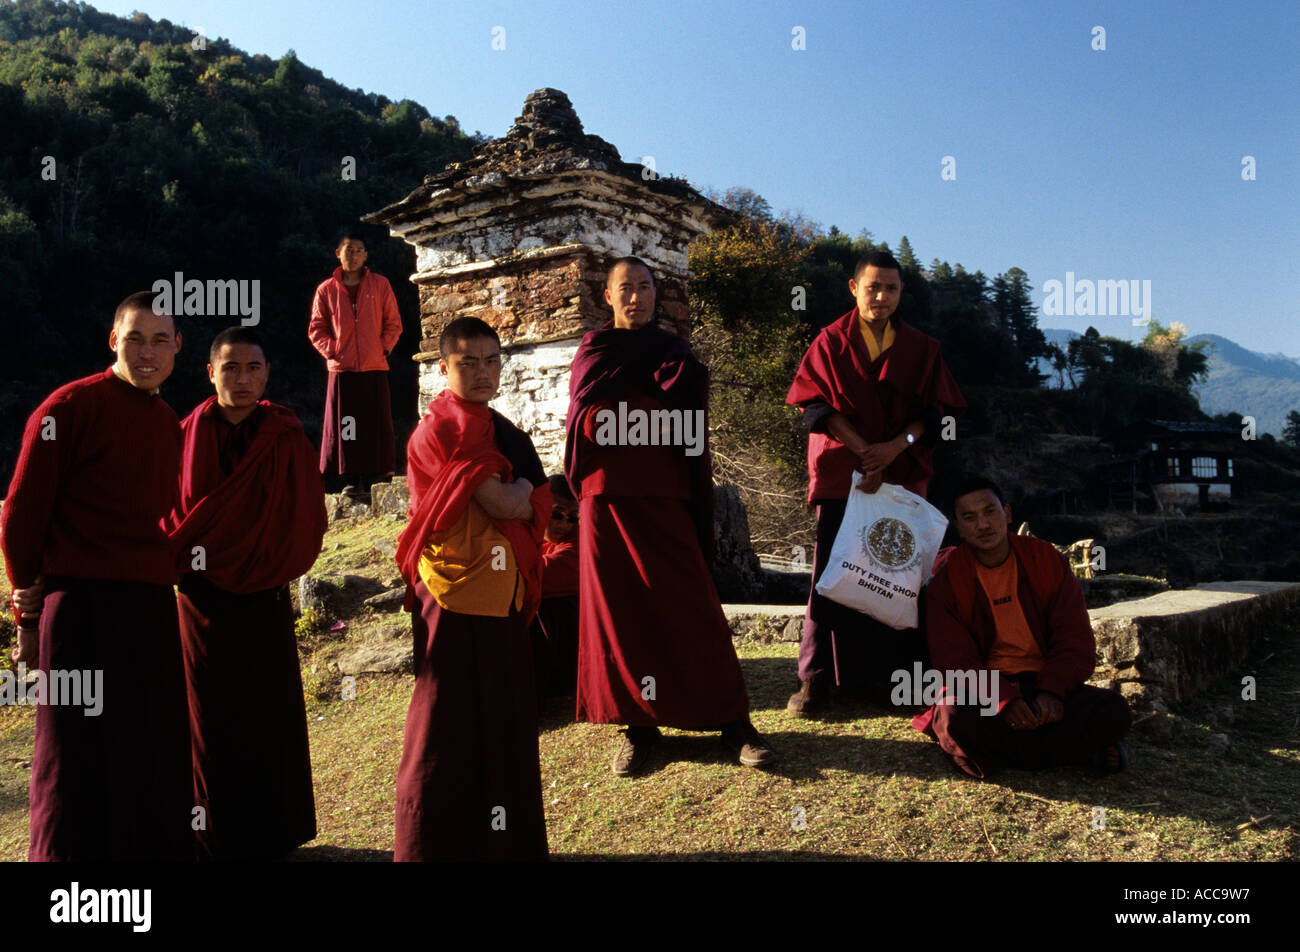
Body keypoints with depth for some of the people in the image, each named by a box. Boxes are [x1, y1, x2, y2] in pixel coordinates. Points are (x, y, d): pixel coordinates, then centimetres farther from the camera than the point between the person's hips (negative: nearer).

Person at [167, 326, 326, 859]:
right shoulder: (186, 438, 0)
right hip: (203, 600, 0)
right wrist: (185, 561, -7)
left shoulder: (288, 440, -1)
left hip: (265, 599, 0)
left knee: (271, 712, 5)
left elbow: (307, 517, 0)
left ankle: (273, 831, 18)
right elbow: (167, 516, 3)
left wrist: (276, 569, -8)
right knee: (212, 718, 7)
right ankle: (216, 835, 18)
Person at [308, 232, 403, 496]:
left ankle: (377, 475, 6)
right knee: (345, 425, -1)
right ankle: (352, 479, 5)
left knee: (377, 424, 0)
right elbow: (316, 329, 10)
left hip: (374, 367, 0)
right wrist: (331, 352, -3)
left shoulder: (380, 285, 8)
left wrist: (384, 348, -3)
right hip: (342, 368, 0)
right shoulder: (326, 290, 8)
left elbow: (393, 323, 9)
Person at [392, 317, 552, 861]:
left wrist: (514, 498, -11)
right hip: (455, 596, -8)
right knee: (452, 725, 1)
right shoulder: (443, 429, -11)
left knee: (505, 722, 13)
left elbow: (540, 507, 7)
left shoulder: (508, 434, 16)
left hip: (502, 597, 8)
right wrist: (519, 492, 0)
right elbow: (500, 504, -19)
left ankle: (505, 838, 25)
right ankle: (438, 842, 14)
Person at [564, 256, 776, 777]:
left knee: (689, 607, -4)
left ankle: (732, 719, 2)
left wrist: (623, 413, -10)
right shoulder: (593, 352, 10)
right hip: (607, 496, 1)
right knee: (620, 610, 1)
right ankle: (638, 724, 10)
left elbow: (687, 422, -2)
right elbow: (588, 420, -6)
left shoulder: (674, 352, 10)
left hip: (662, 498, -1)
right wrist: (651, 413, -8)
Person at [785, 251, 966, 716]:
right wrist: (864, 451, -15)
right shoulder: (832, 341, 4)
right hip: (842, 473, -2)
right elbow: (817, 404, -5)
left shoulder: (921, 348, 10)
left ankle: (890, 675, 10)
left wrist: (896, 446, -14)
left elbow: (934, 411, 4)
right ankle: (816, 680, 0)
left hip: (903, 475, 2)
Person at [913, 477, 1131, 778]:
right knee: (957, 717, -36)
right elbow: (953, 658, -10)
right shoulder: (946, 578, -3)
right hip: (984, 691, -1)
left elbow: (1075, 641, 1)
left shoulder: (1047, 560, 3)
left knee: (1114, 712, -23)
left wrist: (1052, 691, -17)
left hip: (1045, 684, 2)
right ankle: (1083, 752, -20)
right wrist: (1003, 699, -27)